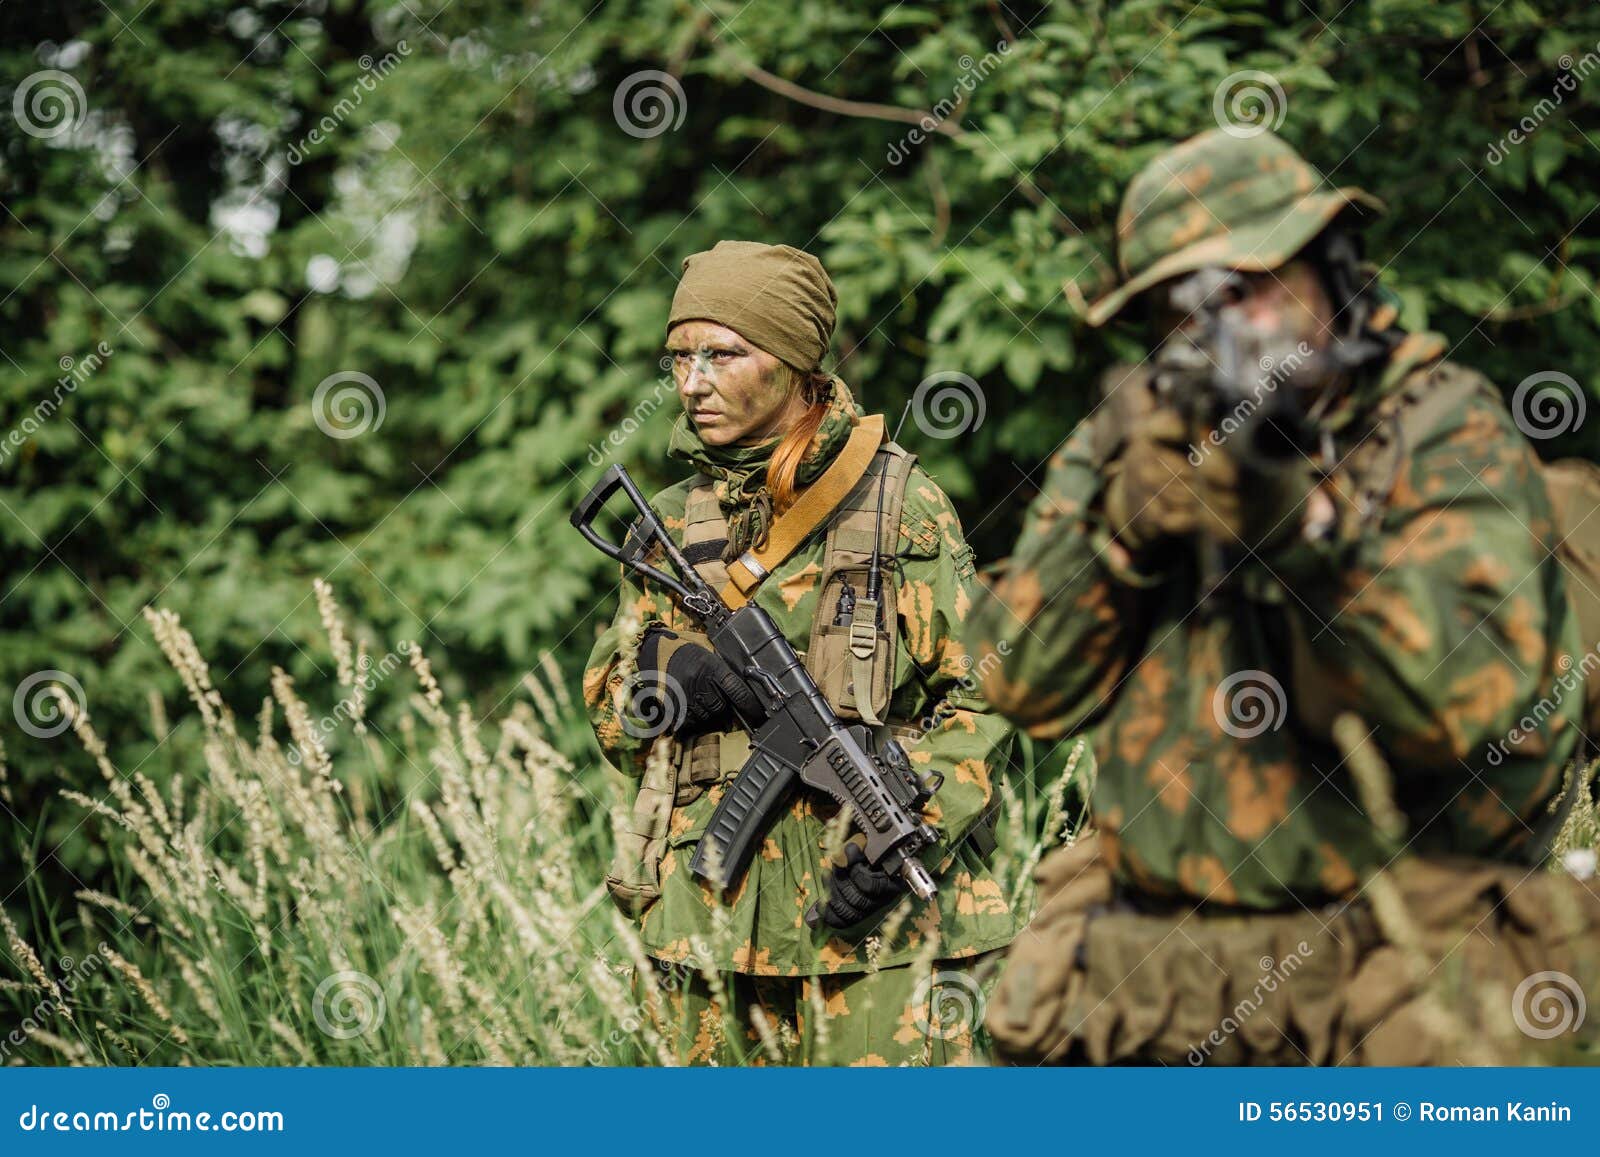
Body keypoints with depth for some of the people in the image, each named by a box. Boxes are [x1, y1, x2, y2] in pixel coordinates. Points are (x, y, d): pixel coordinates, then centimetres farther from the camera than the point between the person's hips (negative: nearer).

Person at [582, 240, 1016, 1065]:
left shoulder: (903, 508, 0)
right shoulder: (672, 523, 12)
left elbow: (978, 702, -1)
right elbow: (607, 711, 17)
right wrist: (662, 689, -6)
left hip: (877, 912, -4)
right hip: (711, 919, 4)